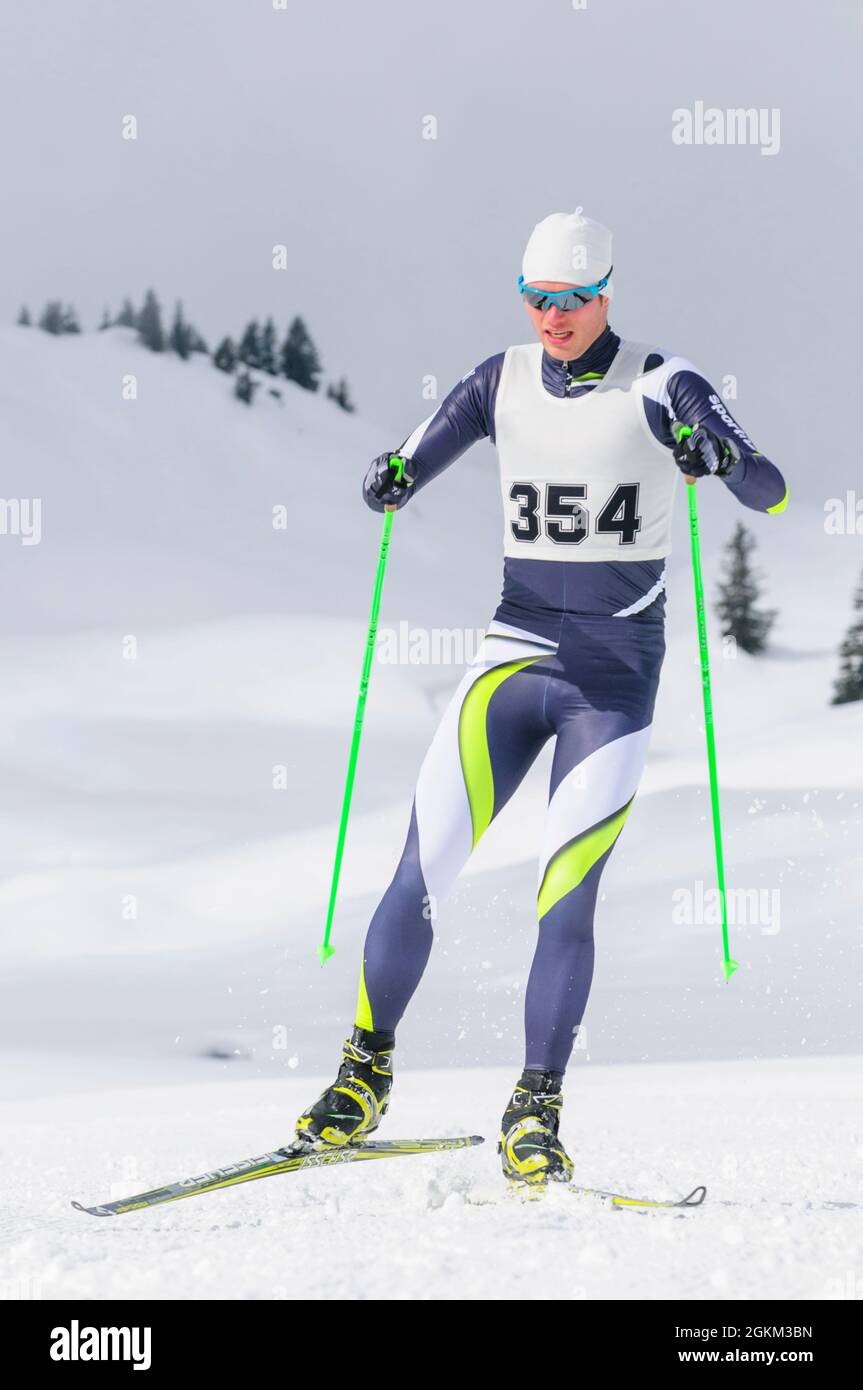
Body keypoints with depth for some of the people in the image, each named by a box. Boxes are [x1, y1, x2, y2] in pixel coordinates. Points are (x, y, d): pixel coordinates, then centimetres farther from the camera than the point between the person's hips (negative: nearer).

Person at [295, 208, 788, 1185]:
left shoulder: (657, 384, -5)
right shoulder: (503, 380, 6)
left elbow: (768, 492, -12)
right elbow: (402, 473, 11)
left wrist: (718, 455, -34)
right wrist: (389, 483, -13)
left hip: (615, 675, -3)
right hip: (515, 654, 3)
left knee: (565, 901, -11)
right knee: (421, 871, -7)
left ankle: (536, 1113, 1)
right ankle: (365, 1069, 10)